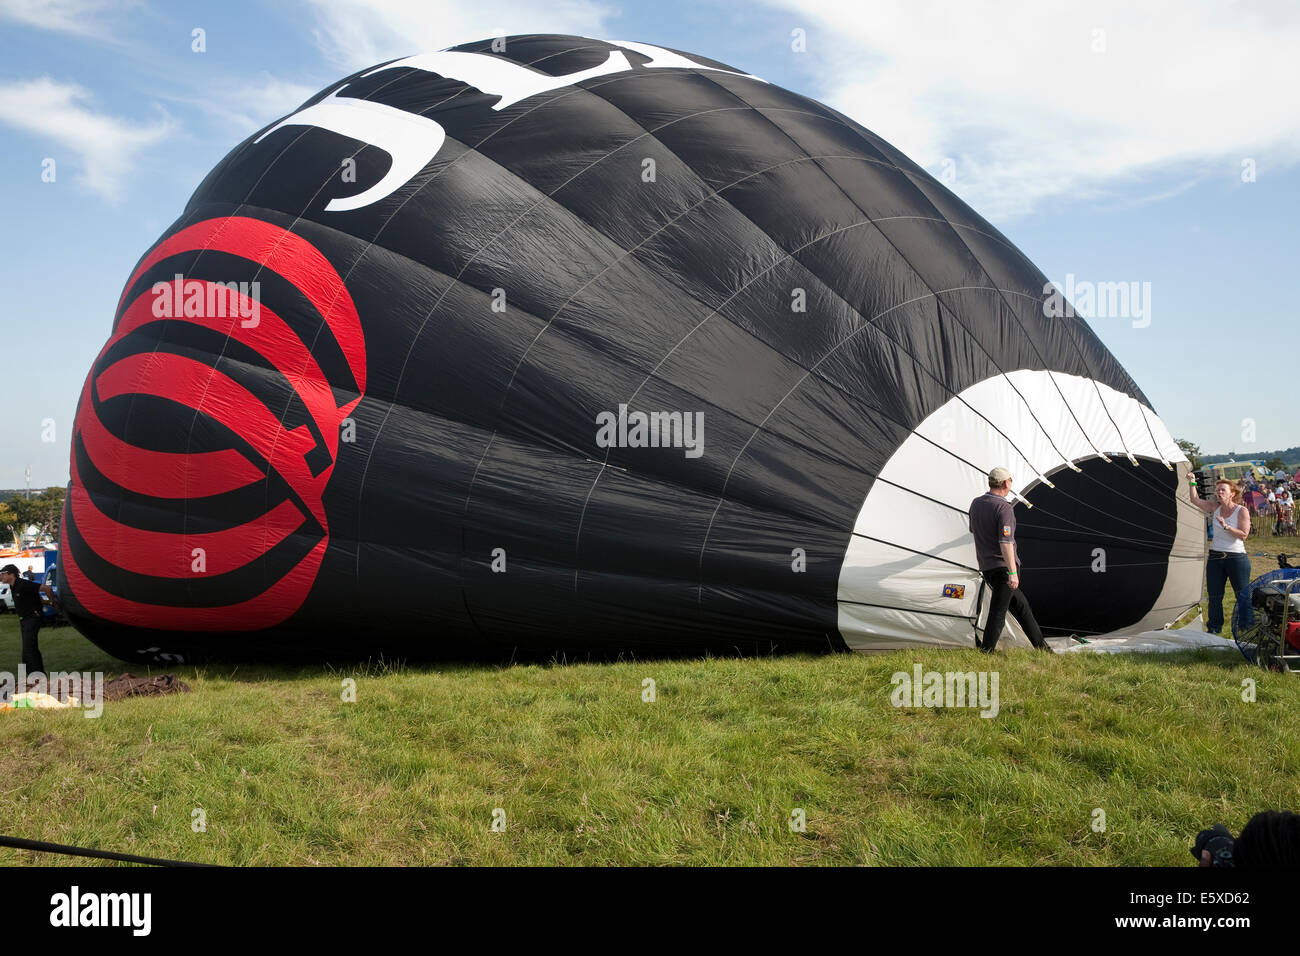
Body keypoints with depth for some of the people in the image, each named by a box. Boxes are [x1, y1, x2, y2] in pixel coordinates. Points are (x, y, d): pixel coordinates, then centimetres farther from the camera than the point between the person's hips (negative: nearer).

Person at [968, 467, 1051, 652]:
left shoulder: (976, 504, 8)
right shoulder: (1004, 508, -17)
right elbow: (1006, 542, -24)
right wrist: (1013, 572, -26)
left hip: (986, 566, 8)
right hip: (1003, 566, -8)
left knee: (1020, 604, 17)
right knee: (998, 611, -3)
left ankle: (1041, 647, 24)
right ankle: (986, 652, -1)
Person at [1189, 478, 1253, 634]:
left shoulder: (1242, 511, -6)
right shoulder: (1215, 508, 8)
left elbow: (1243, 534, -14)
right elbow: (1195, 500, 6)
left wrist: (1226, 527, -24)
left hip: (1236, 558, -5)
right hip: (1215, 558, 5)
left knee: (1242, 595, -2)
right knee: (1214, 596, 9)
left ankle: (1248, 628, 6)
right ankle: (1214, 628, 20)